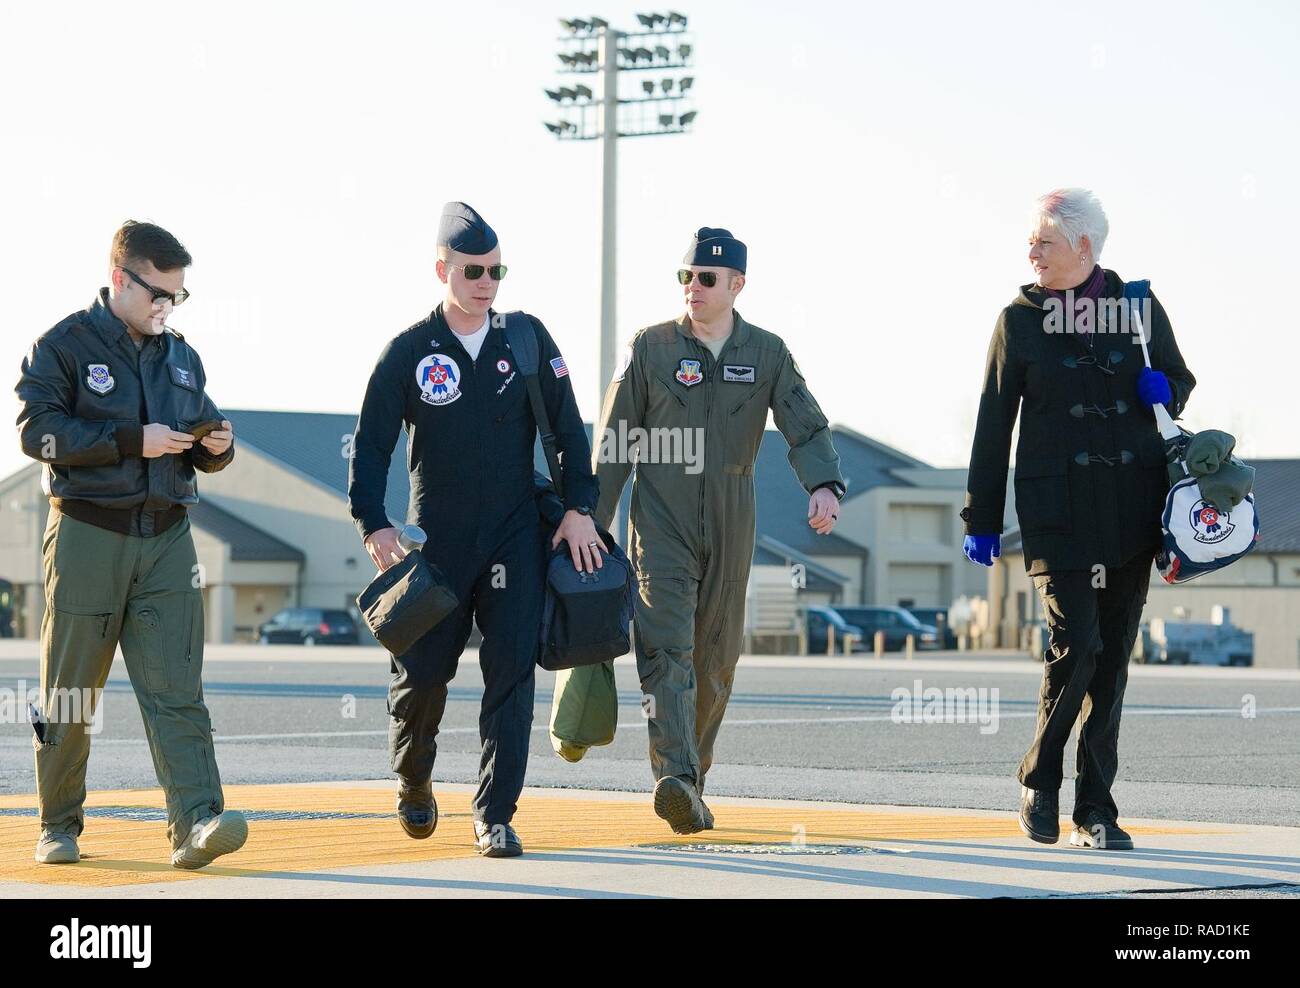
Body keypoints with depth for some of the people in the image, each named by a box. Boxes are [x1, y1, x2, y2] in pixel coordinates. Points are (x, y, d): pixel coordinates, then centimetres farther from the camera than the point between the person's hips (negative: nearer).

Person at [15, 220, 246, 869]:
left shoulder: (181, 358, 17)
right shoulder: (63, 346, -1)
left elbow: (200, 448, 22)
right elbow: (38, 431, -13)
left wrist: (217, 447, -3)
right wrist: (133, 441, -19)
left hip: (167, 537, 4)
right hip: (88, 534, -4)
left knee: (176, 688, -8)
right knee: (70, 691, 4)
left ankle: (196, 822, -19)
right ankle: (58, 825, 18)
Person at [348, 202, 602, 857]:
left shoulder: (528, 339, 3)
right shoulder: (409, 351, -2)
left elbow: (567, 428, 7)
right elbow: (372, 443, -3)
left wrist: (579, 508, -2)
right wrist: (373, 524, -16)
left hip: (516, 535, 1)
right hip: (437, 540, -1)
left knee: (512, 671, -8)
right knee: (422, 670, 3)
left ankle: (495, 816, -5)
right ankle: (413, 782, 31)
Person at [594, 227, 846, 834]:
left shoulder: (767, 353, 5)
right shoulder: (650, 347, 3)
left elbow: (807, 428, -4)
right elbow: (614, 443, 5)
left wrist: (823, 485, -25)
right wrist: (594, 523, 1)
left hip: (731, 528, 2)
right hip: (661, 521, -2)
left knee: (715, 663, 7)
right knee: (666, 648, -17)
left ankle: (690, 787, 20)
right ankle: (674, 778, -30)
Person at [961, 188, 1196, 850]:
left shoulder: (1137, 306, 8)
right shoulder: (1021, 319, 4)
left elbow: (1179, 380, 21)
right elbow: (994, 423, 6)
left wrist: (1163, 391, -4)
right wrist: (982, 518, 4)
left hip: (1132, 507, 2)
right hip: (1059, 508, -2)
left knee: (1112, 654, 3)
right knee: (1075, 641, -15)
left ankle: (1095, 812, 9)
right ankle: (1039, 783, 6)